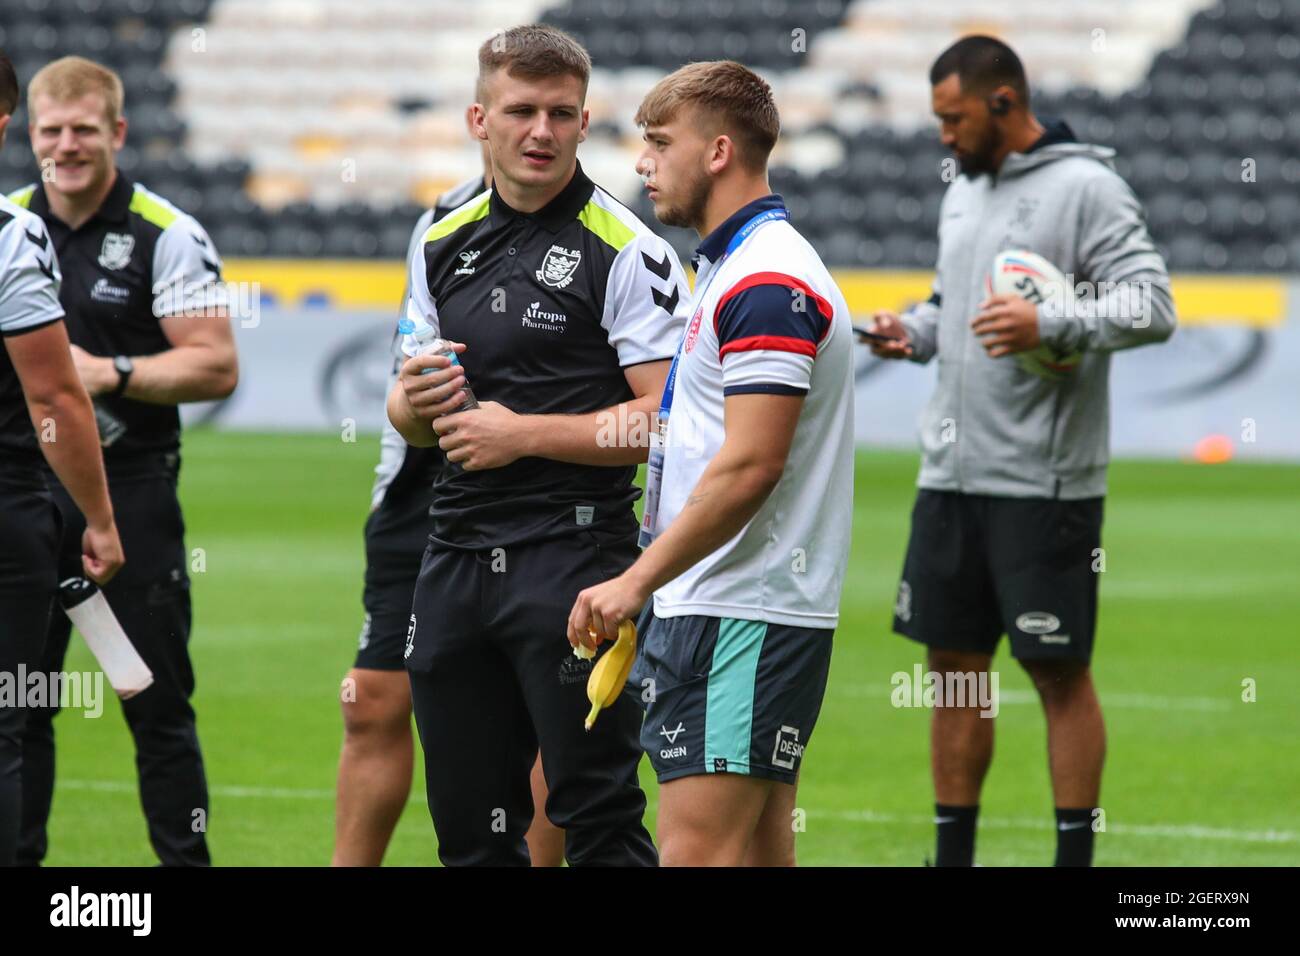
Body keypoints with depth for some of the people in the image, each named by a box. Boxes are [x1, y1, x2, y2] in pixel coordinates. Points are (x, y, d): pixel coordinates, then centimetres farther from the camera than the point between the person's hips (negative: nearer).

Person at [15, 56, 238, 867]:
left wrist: (110, 373, -20)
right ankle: (18, 854, 13)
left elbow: (216, 366, -11)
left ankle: (186, 857, 5)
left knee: (158, 703, -1)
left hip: (131, 488, -4)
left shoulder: (166, 235, -6)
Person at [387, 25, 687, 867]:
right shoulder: (444, 244, 13)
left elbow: (667, 418, -13)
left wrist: (524, 433, -14)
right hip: (456, 558, 6)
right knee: (469, 822, 9)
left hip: (574, 559, -6)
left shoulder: (626, 251, -7)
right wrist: (416, 402, -2)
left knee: (598, 816, -8)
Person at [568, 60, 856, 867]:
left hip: (745, 618, -10)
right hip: (716, 610, 10)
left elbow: (749, 466, -22)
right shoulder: (740, 268, 19)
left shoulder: (767, 284, -15)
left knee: (698, 849, -14)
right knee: (761, 854, 9)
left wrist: (637, 582, -18)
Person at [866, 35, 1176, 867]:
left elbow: (1152, 305, -16)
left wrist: (1050, 325, -27)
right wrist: (914, 332, 6)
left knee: (1060, 673, -1)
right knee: (954, 665, 10)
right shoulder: (963, 194, 15)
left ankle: (1075, 856, 5)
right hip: (952, 476, 8)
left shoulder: (1085, 187, -9)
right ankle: (954, 854, 17)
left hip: (1044, 483, -8)